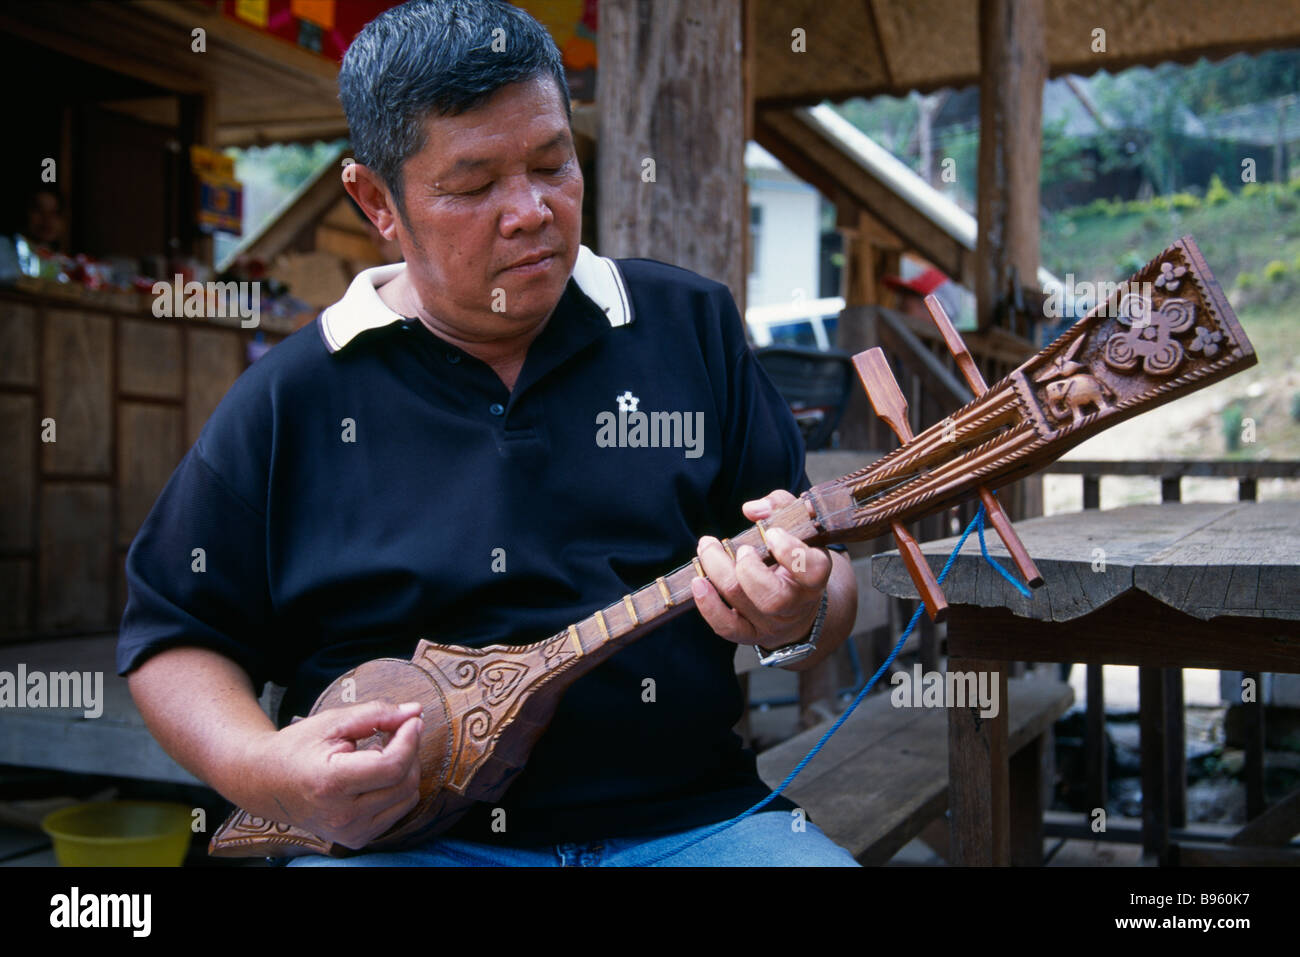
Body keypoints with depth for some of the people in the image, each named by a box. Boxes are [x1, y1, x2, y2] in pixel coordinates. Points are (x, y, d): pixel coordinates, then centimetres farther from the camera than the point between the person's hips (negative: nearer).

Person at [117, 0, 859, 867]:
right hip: (398, 833, -1)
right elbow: (174, 637, 10)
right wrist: (264, 773, -10)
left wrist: (800, 616, -16)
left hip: (690, 818, 2)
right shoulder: (292, 400, 3)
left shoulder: (690, 328, 6)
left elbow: (832, 590, 8)